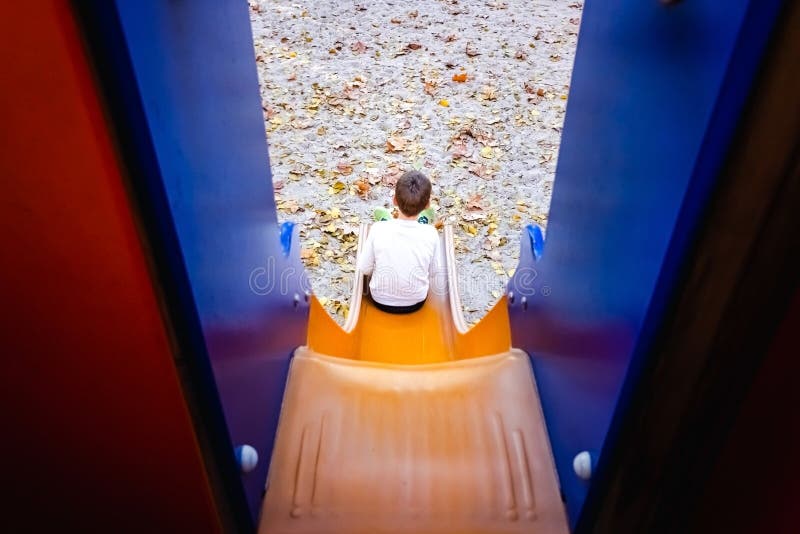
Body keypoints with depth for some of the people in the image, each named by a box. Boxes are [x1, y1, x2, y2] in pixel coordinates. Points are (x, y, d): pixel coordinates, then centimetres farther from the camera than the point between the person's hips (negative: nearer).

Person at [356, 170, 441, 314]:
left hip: (380, 300, 0)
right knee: (426, 215, 16)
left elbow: (364, 269, -14)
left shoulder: (378, 229, -27)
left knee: (380, 212, 17)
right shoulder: (431, 234, -26)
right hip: (416, 302, 1)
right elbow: (432, 272, -10)